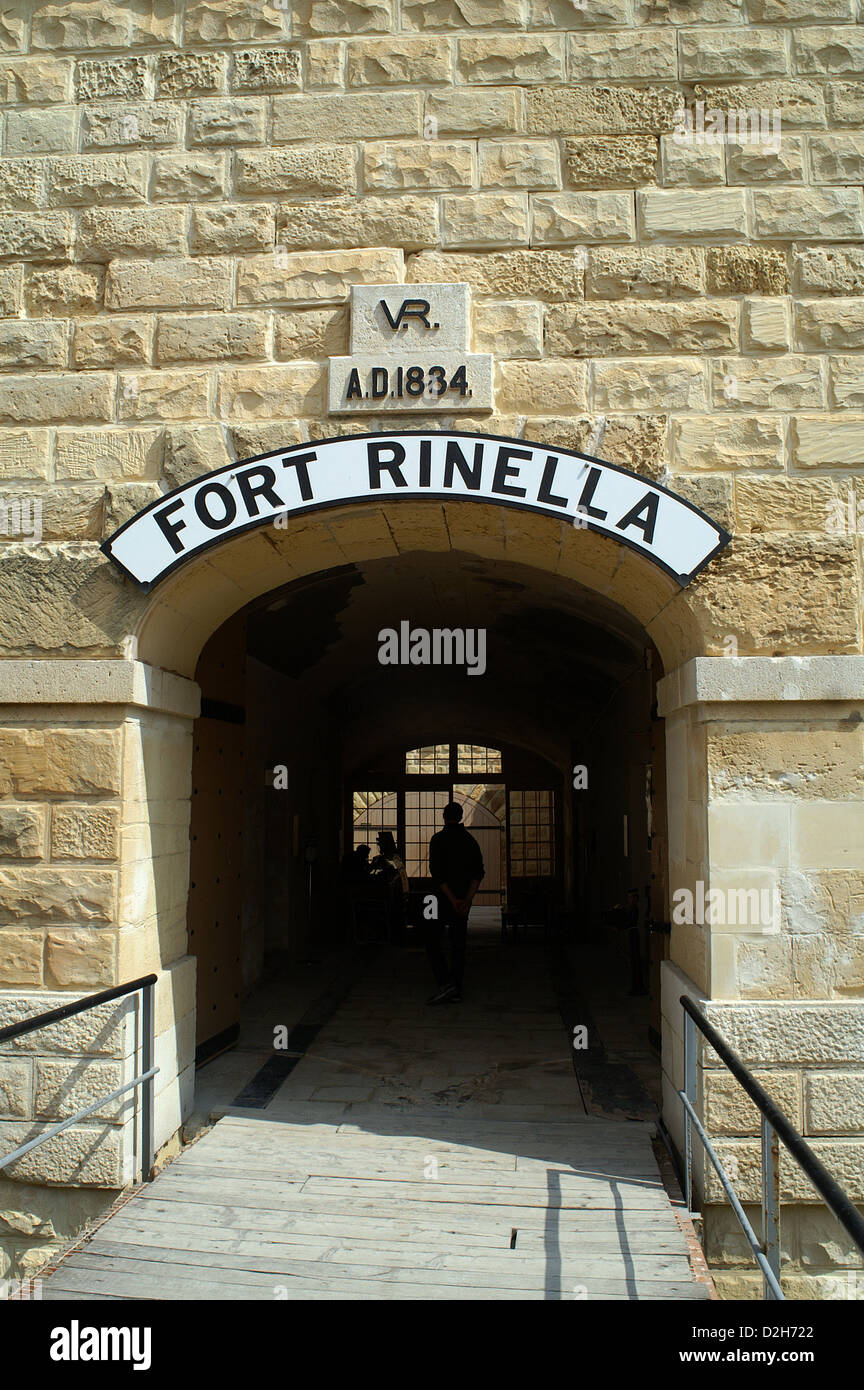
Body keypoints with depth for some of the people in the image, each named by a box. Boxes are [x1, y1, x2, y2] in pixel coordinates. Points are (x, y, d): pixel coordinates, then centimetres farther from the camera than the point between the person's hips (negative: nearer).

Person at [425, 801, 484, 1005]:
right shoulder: (470, 840, 8)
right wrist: (467, 900, -7)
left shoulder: (438, 839, -7)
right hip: (464, 900, 5)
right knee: (459, 944, 9)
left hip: (443, 898, -5)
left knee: (433, 941, 1)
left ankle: (445, 983, -13)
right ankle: (456, 990, 9)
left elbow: (437, 873, -16)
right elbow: (478, 873, 0)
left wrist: (453, 900, -15)